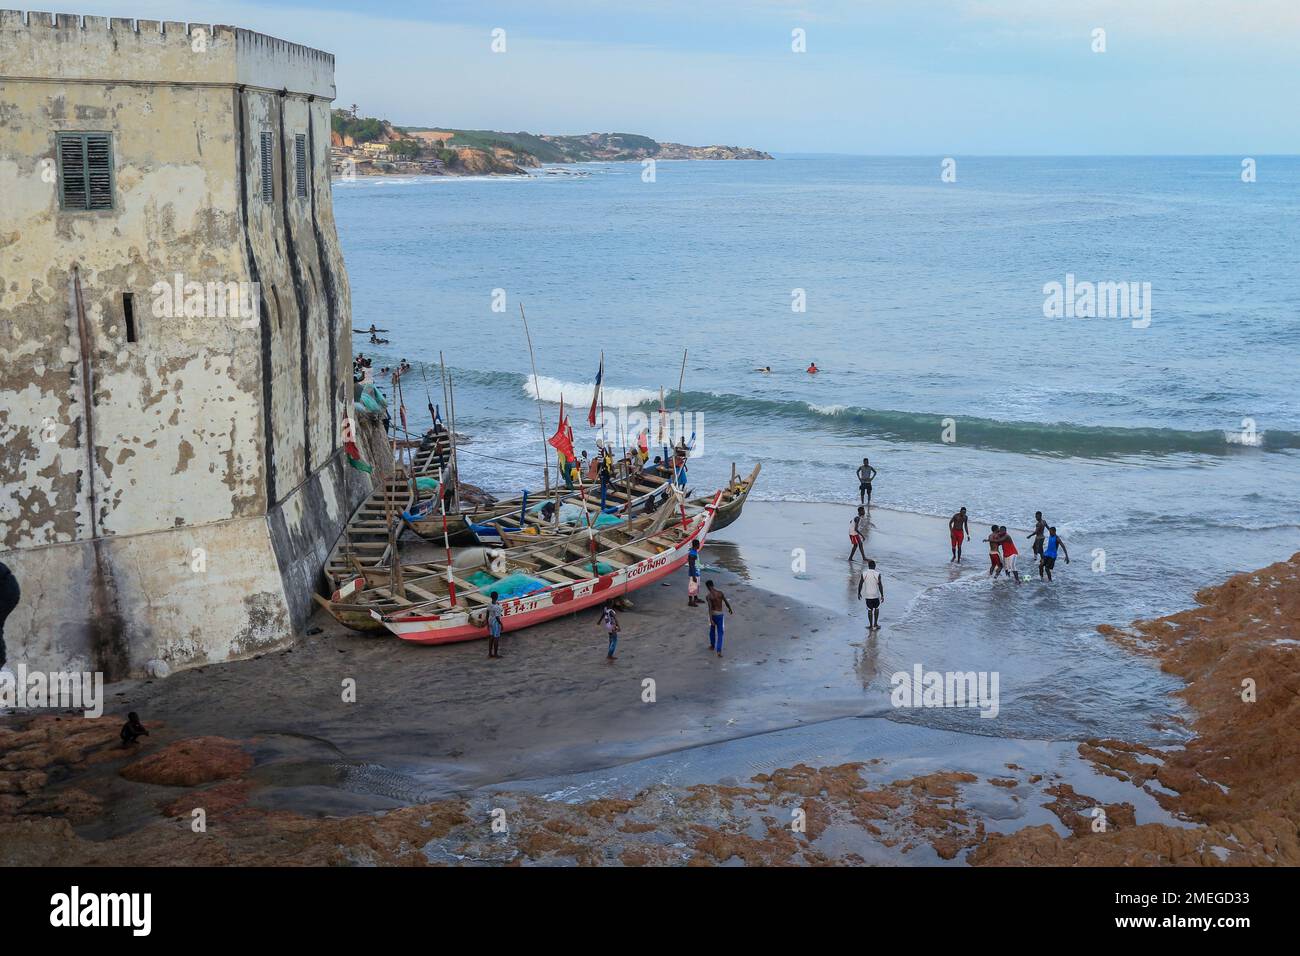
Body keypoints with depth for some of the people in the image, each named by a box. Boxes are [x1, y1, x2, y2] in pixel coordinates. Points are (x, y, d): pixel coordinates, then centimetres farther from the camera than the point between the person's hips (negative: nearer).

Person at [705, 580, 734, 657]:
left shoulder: (709, 596, -15)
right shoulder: (720, 593, -6)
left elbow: (710, 608, -22)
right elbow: (726, 602, 2)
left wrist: (711, 620, -25)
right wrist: (730, 609, 22)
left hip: (713, 615, -1)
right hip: (720, 614, 1)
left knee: (712, 630, 23)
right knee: (720, 633, 2)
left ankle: (712, 646, 41)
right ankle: (719, 651, -9)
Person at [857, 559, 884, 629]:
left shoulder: (864, 574, -6)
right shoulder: (877, 574, -11)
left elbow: (860, 584, -1)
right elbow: (880, 586, -12)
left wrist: (859, 593, 13)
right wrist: (882, 596, -6)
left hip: (868, 595, 1)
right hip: (876, 595, -1)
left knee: (870, 610, 11)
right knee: (876, 609, 19)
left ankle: (871, 626, 14)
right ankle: (875, 624, 21)